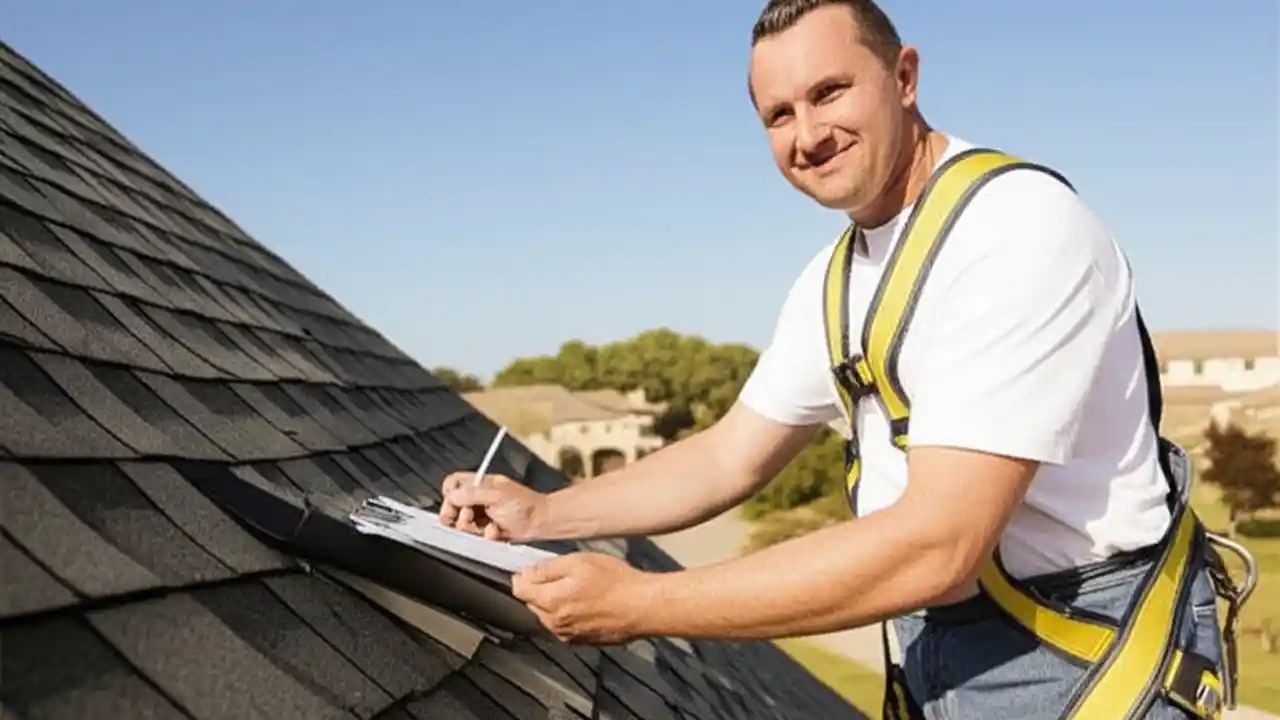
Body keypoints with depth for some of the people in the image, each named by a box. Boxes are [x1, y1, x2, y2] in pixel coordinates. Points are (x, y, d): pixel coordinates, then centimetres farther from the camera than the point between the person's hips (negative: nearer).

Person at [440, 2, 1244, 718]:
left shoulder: (1020, 228, -23)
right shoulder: (835, 279, 5)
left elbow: (936, 546, -29)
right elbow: (729, 459, 13)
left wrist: (643, 603, -27)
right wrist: (541, 513, 0)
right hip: (932, 653, 8)